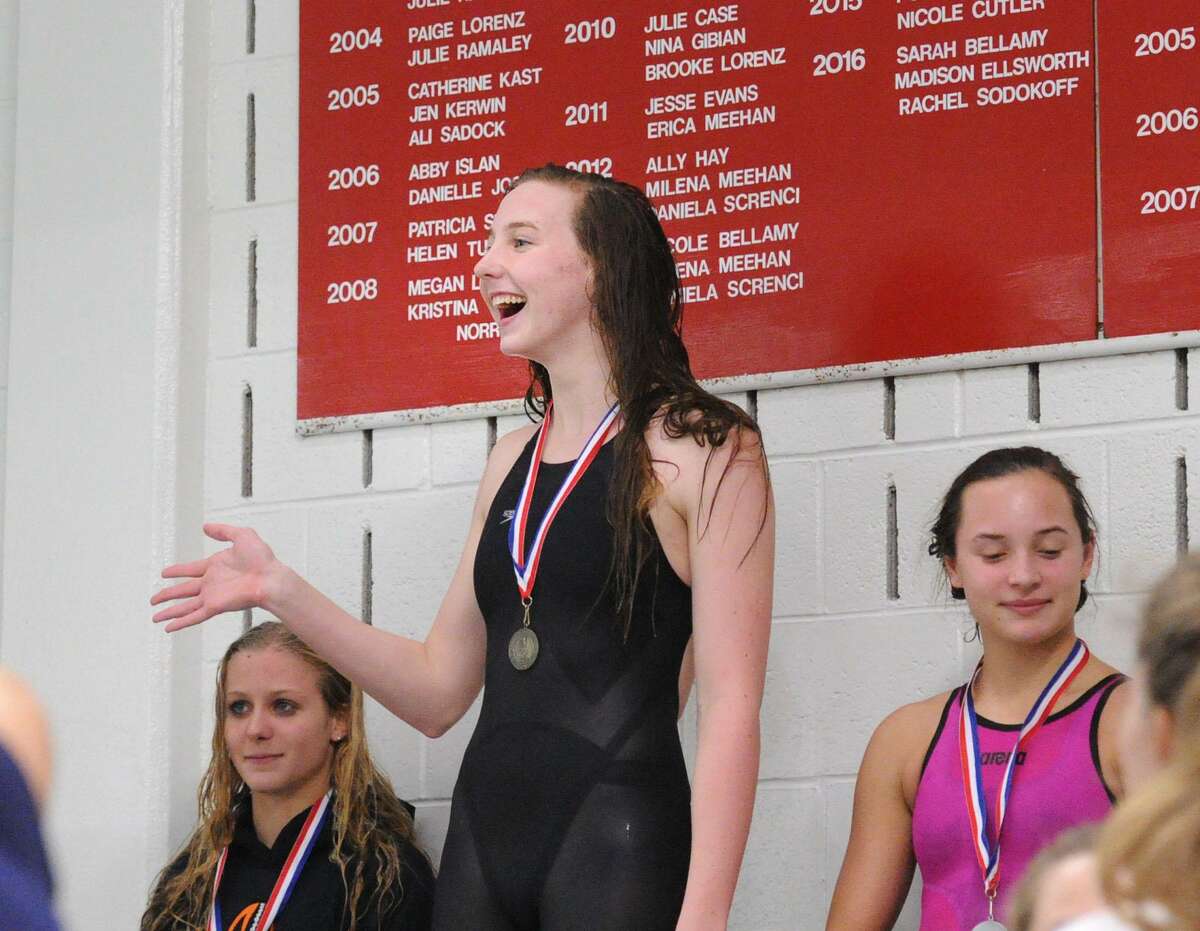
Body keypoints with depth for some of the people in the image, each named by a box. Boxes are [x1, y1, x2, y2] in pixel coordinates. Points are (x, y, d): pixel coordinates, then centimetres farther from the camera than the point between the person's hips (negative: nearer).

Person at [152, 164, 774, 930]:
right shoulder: (513, 462, 16)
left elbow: (731, 705, -10)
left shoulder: (700, 450, -4)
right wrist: (283, 593, 7)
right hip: (485, 836, 6)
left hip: (616, 838, -6)